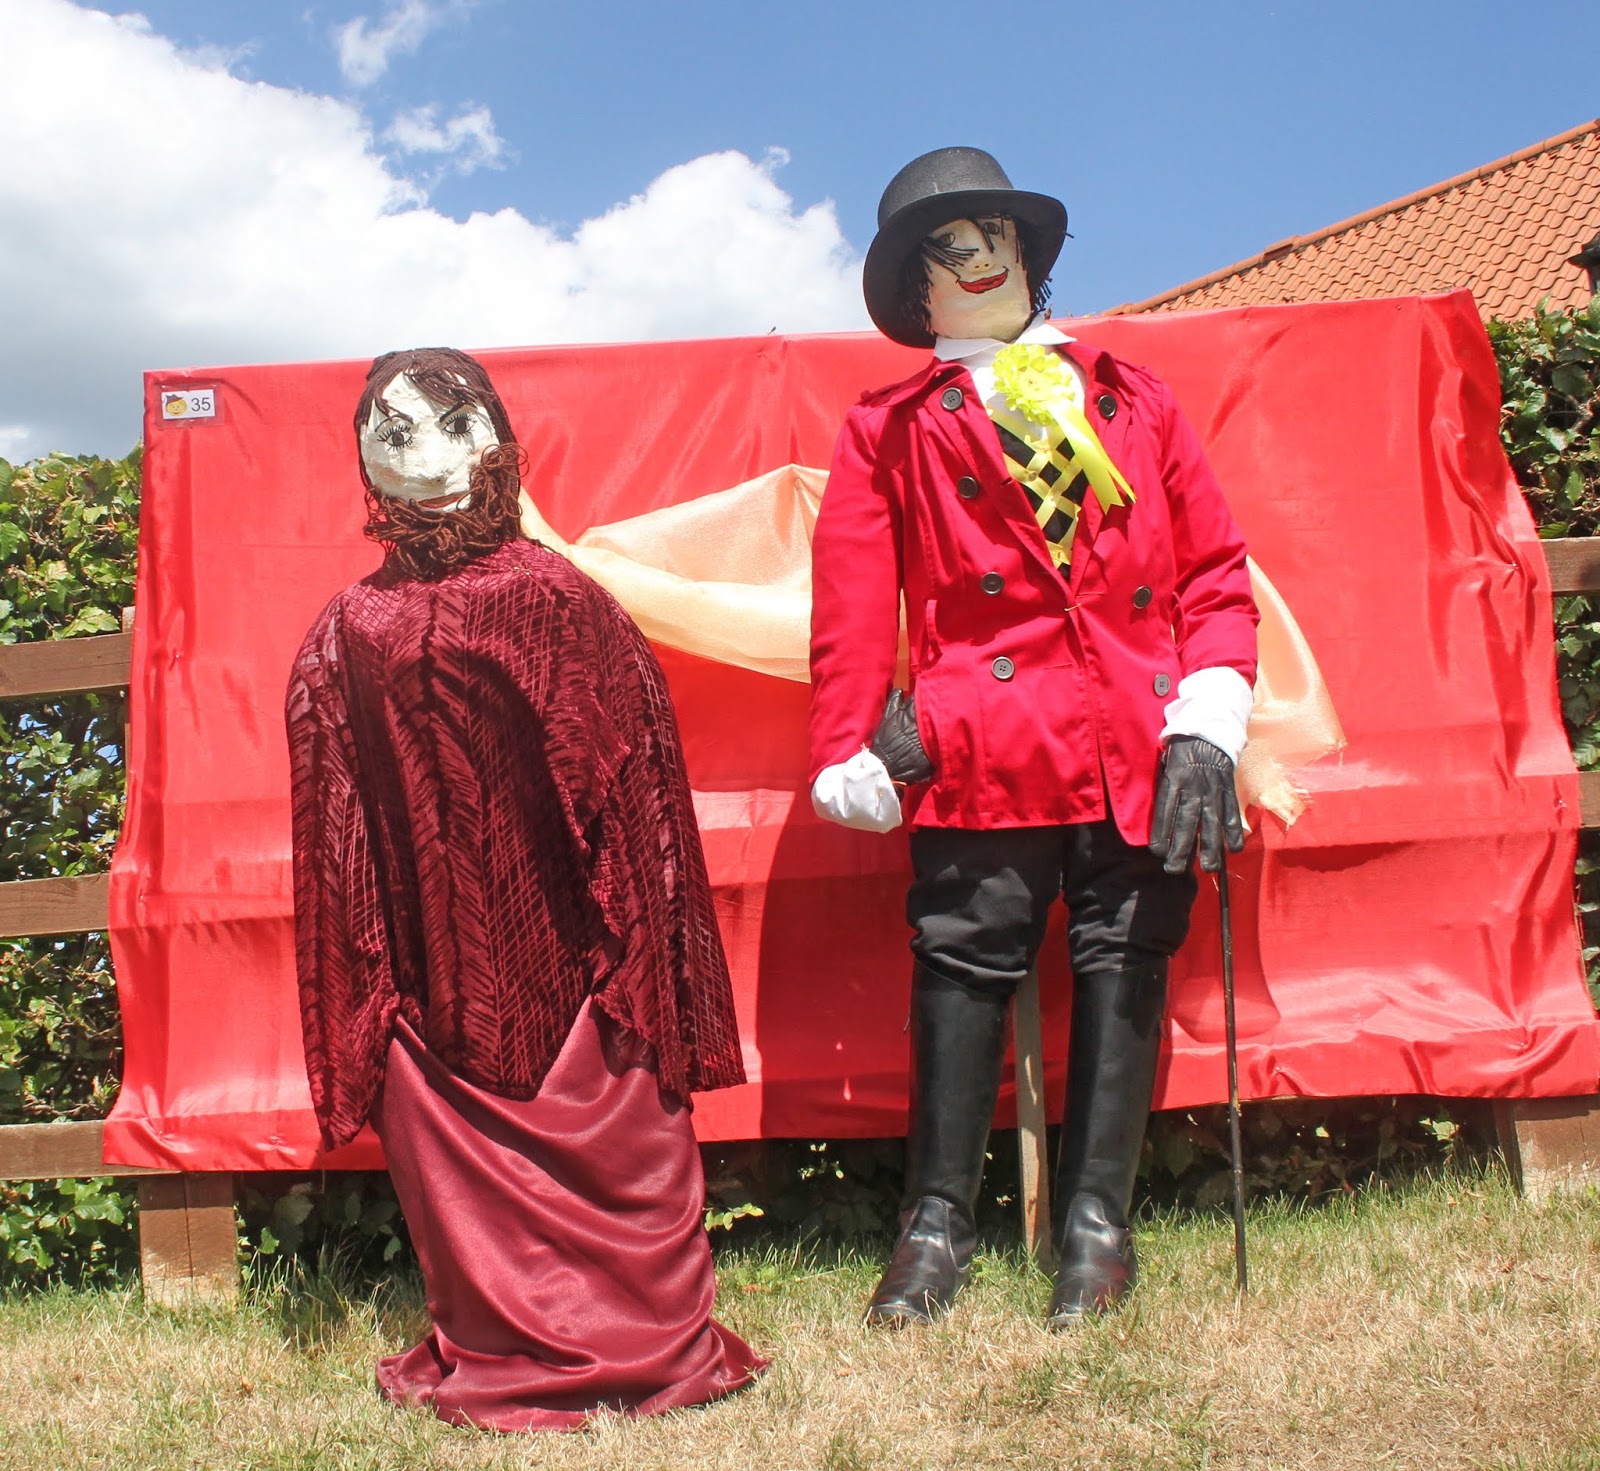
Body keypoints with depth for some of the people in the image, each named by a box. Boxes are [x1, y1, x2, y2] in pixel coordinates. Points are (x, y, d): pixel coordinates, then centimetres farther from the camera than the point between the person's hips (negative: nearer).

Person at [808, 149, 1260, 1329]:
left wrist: (1209, 720, 1)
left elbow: (1214, 566, 13)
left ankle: (1096, 1221, 14)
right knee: (965, 963, -2)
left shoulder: (1131, 399, 18)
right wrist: (852, 758, -3)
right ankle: (939, 1222, 11)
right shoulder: (892, 432, 12)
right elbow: (851, 609, 5)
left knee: (1122, 964, 3)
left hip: (1138, 746, 2)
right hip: (983, 744, -2)